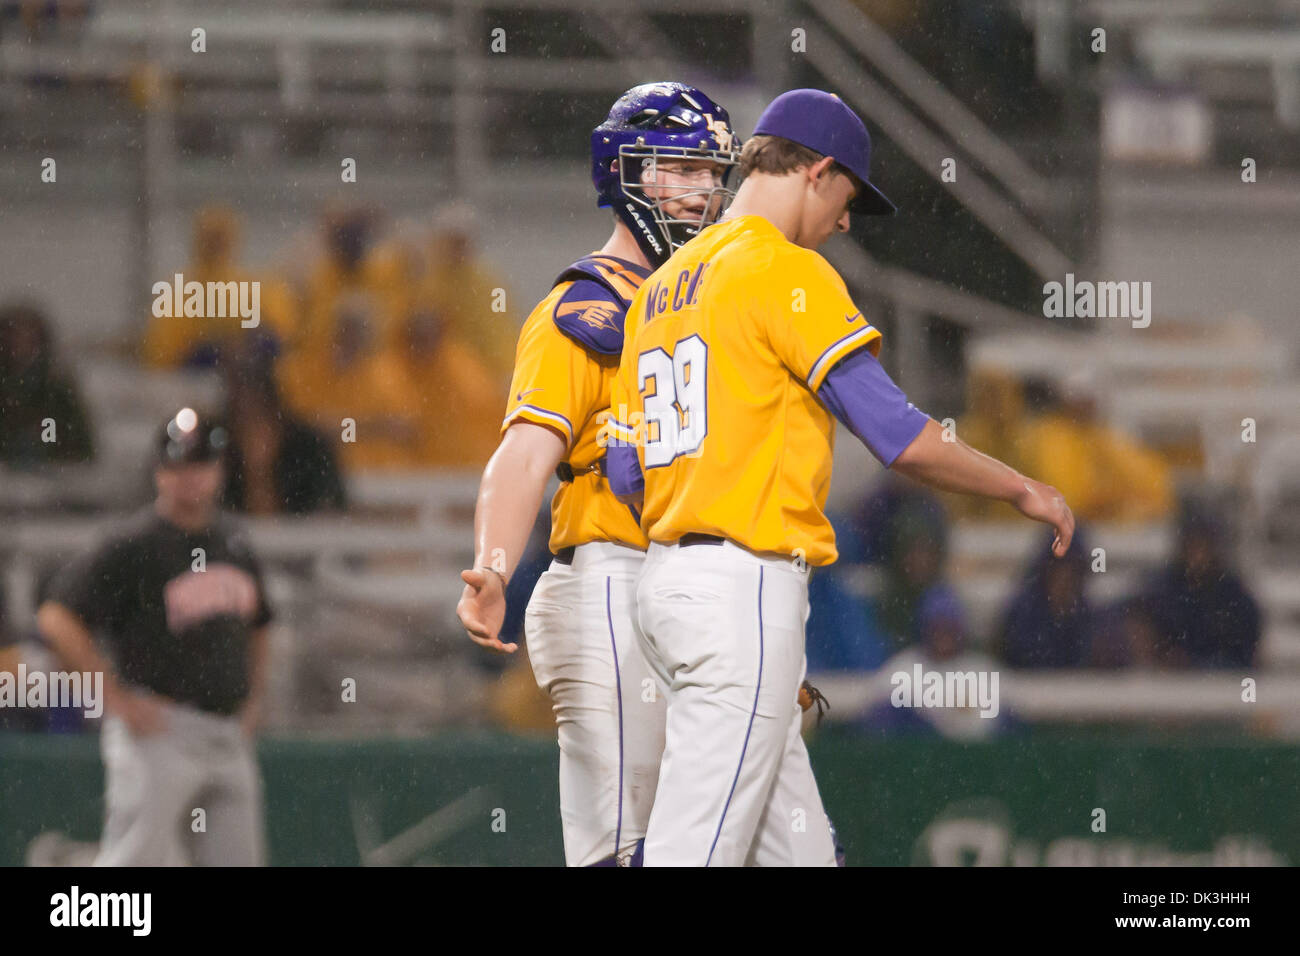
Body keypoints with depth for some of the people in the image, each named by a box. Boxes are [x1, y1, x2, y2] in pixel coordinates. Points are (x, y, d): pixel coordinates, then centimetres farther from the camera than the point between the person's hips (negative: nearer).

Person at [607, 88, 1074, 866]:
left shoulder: (660, 290, 19)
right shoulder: (789, 273, -8)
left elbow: (625, 473, 18)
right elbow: (900, 436, -13)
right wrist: (1022, 489, -1)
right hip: (747, 589, -9)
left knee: (798, 846, 10)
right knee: (699, 849, -12)